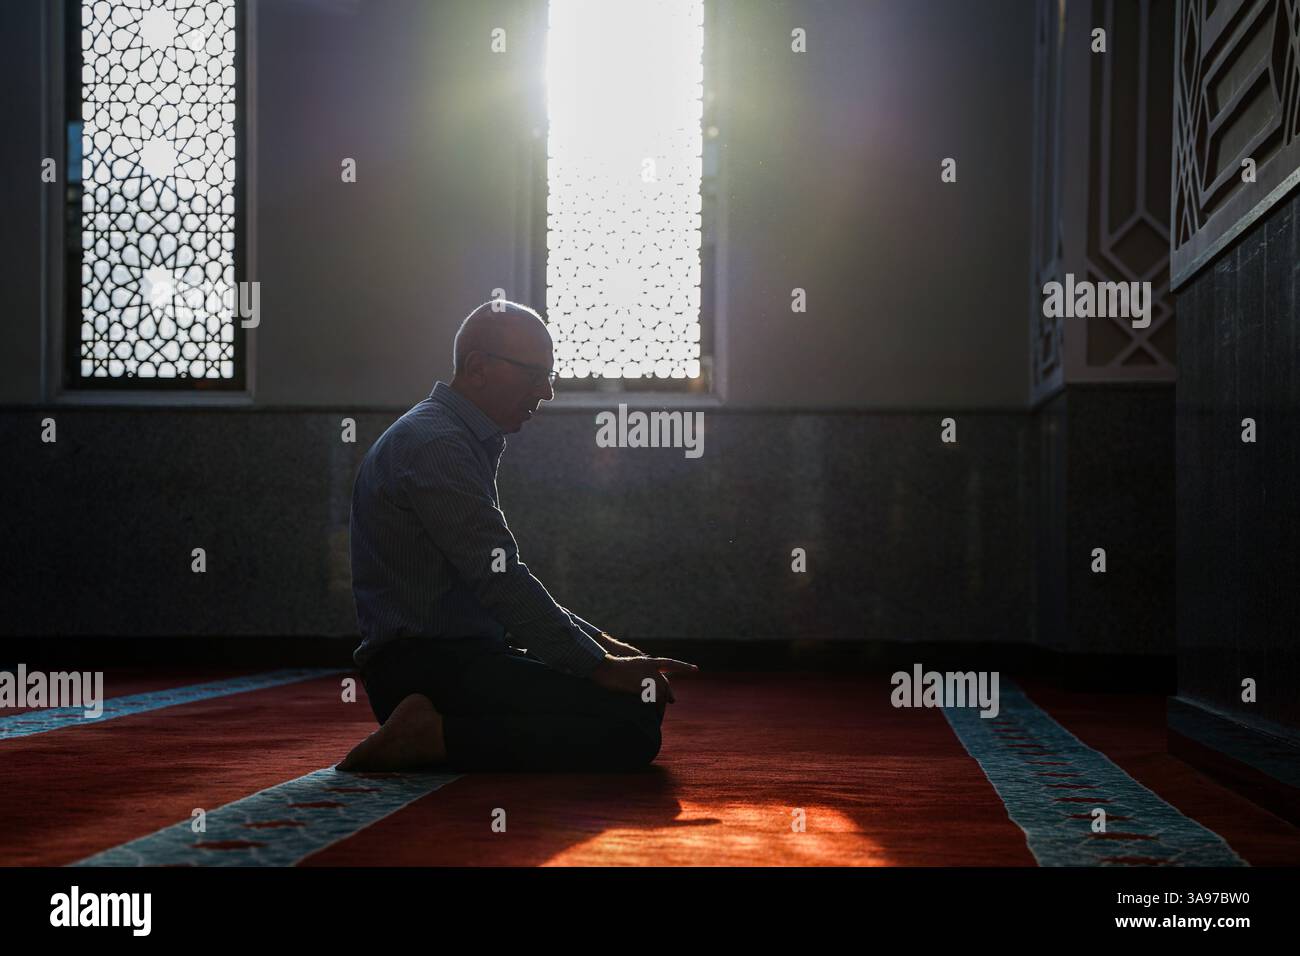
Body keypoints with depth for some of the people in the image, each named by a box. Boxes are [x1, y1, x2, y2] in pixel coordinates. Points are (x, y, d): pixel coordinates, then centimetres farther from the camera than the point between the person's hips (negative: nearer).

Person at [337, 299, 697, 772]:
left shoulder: (465, 442, 20)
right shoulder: (433, 445, -14)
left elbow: (501, 579, 23)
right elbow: (499, 581, -20)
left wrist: (598, 642, 15)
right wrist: (599, 665, -17)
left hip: (459, 657, 11)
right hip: (425, 665, -11)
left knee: (641, 695, 11)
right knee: (631, 723, -21)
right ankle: (432, 737, -14)